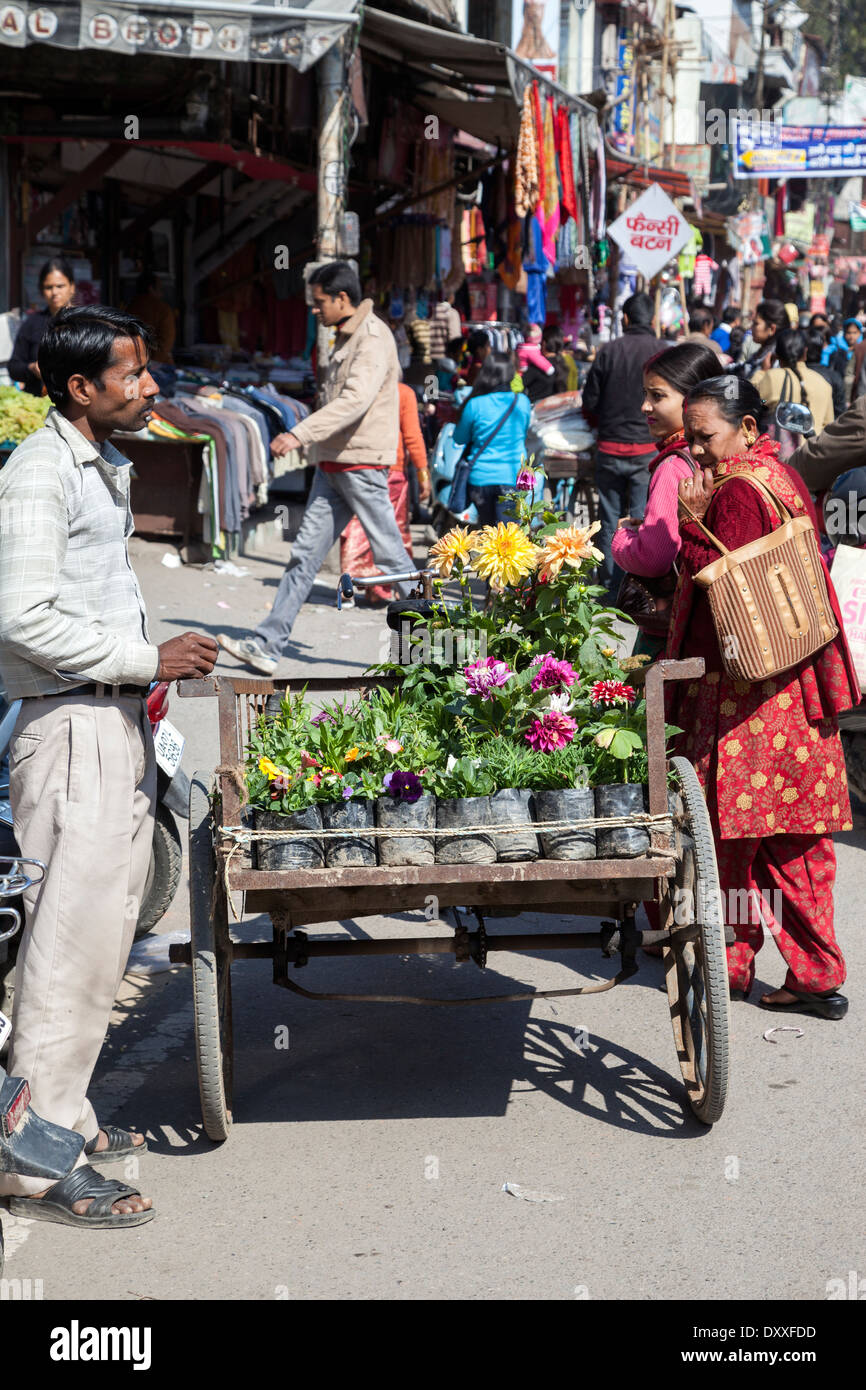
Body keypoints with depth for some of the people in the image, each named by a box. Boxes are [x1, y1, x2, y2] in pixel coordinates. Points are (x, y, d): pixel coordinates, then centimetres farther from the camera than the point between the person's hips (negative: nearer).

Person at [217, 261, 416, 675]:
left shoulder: (373, 338, -14)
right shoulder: (346, 338, 17)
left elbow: (355, 401, -27)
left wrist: (300, 434, -33)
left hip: (362, 466, -9)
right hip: (333, 465, 9)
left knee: (390, 555, -3)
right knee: (305, 554, 4)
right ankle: (267, 645, 2)